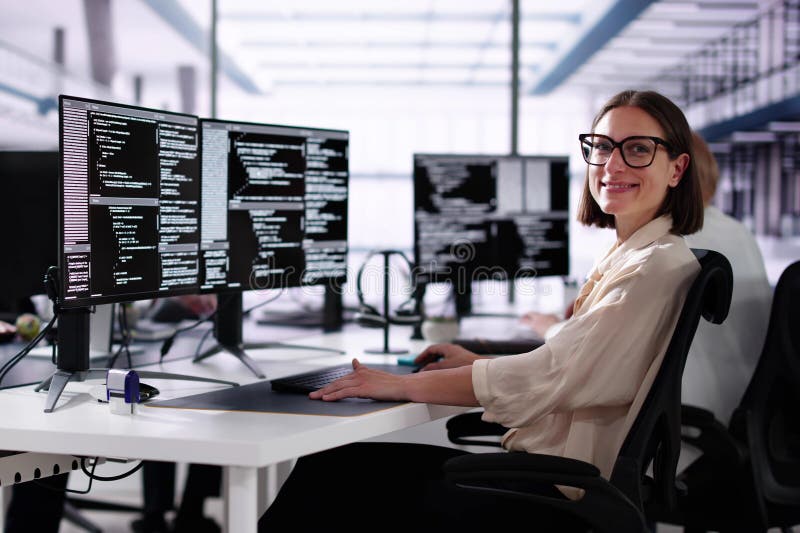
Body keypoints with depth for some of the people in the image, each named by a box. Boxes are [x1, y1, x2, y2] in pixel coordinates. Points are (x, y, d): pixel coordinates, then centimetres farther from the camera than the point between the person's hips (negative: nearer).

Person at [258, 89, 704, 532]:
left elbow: (551, 375, -20)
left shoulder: (659, 266, -15)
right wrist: (478, 363, 12)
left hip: (560, 495, -9)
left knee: (335, 475, -7)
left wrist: (403, 385, -16)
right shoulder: (625, 258, 15)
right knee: (332, 467, 2)